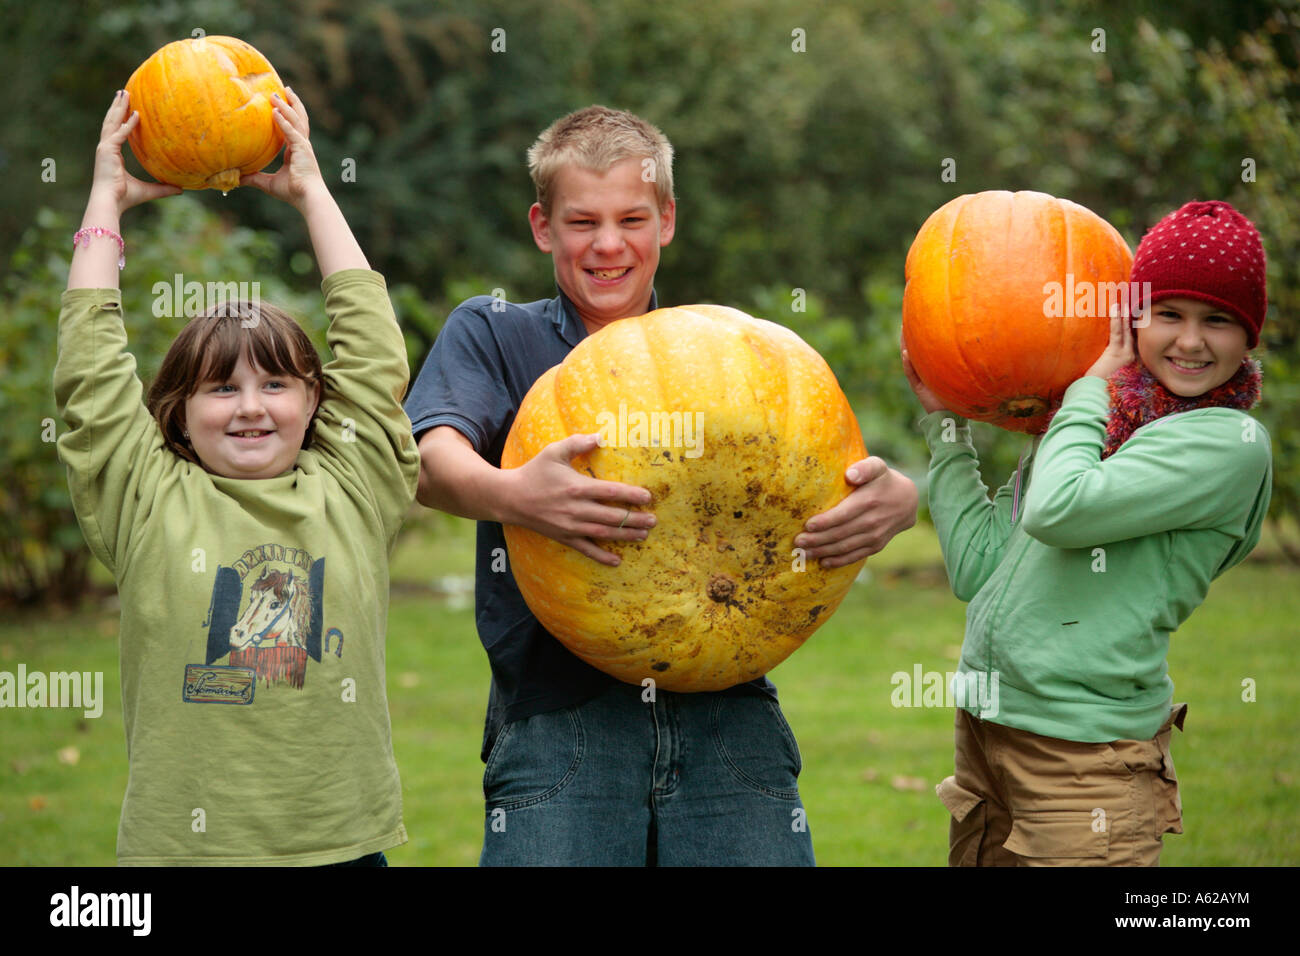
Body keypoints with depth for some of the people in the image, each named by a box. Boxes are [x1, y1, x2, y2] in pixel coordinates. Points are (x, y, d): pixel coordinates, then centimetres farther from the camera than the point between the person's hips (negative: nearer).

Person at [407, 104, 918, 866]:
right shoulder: (492, 334, 12)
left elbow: (851, 476, 7)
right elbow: (431, 460, -7)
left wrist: (892, 500, -19)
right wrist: (513, 495, -31)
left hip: (724, 714, 2)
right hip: (559, 718, -1)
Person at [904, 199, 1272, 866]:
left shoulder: (1231, 442, -9)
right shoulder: (1081, 427, 13)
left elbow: (1060, 510, -20)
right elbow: (976, 571, 11)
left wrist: (1091, 389, -4)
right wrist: (944, 421, 13)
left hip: (1085, 760, -7)